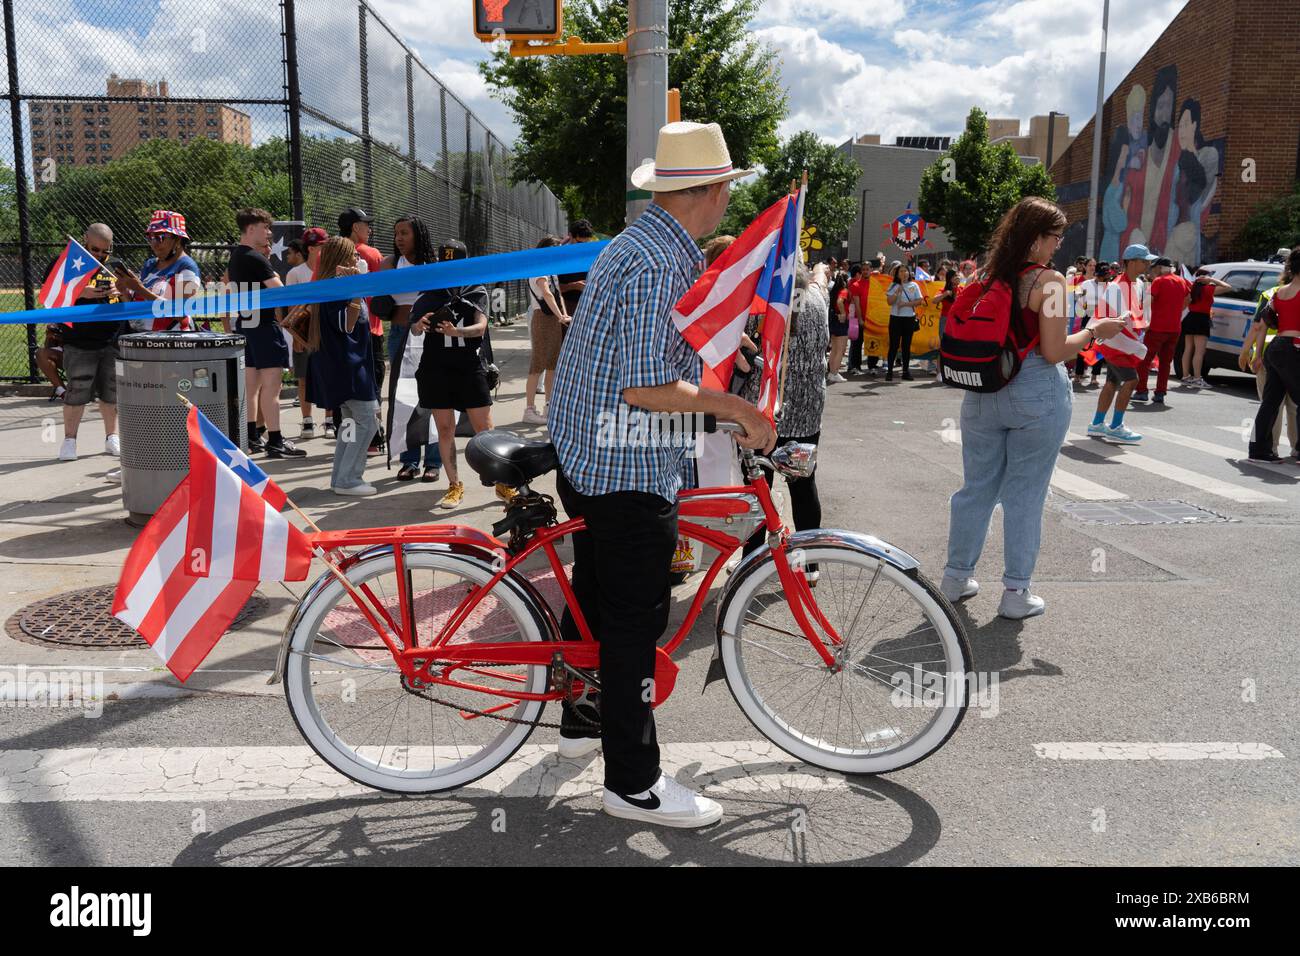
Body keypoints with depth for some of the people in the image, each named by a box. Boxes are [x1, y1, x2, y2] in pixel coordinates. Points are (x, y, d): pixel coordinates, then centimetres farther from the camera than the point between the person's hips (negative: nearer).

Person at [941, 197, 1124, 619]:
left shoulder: (990, 277, 5)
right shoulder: (1048, 280, -13)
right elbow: (1054, 351, -17)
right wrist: (1094, 332, -2)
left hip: (983, 393, 5)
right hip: (1035, 396, -5)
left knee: (976, 487, 15)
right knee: (1024, 495, 4)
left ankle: (956, 577, 23)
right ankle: (1016, 592, 12)